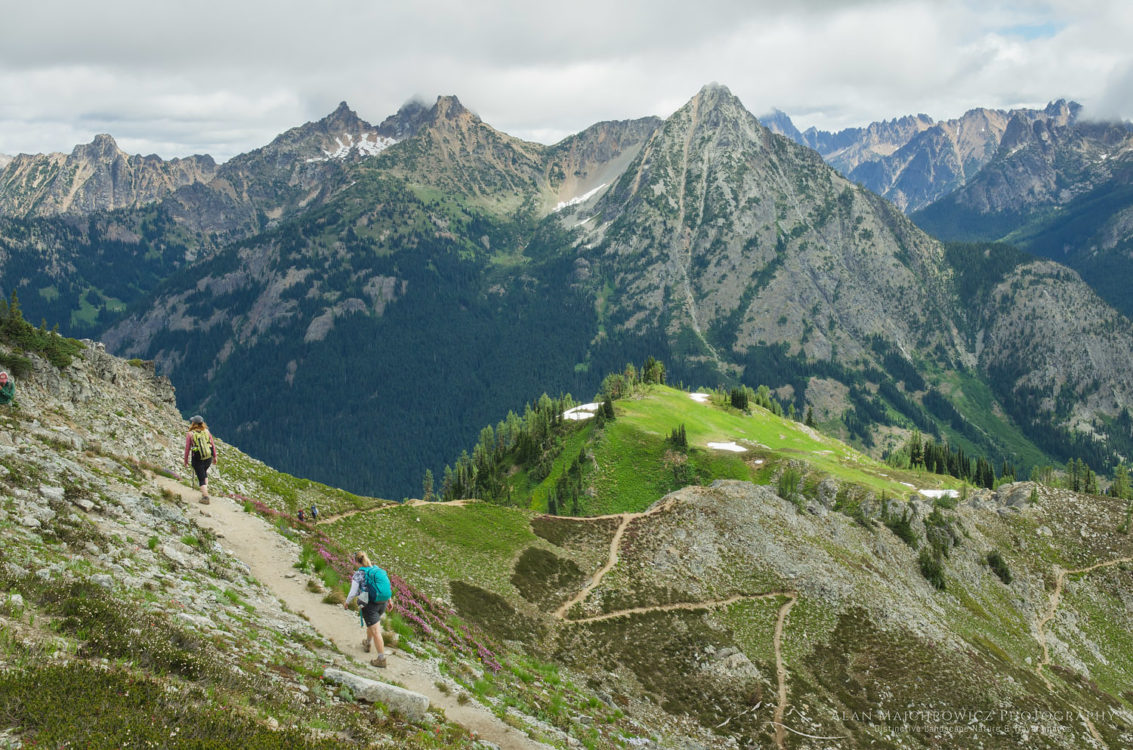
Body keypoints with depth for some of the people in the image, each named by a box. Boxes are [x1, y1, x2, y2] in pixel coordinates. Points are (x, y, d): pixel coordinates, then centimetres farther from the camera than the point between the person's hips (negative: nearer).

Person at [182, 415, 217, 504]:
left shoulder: (190, 434, -9)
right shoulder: (207, 432, -1)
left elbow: (187, 448, -6)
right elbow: (213, 445, 3)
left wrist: (186, 460, 7)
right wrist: (214, 456, 15)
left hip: (197, 459, -3)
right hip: (209, 459, 3)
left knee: (201, 479, 5)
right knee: (204, 471, 31)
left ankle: (205, 497, 0)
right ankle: (205, 491, 28)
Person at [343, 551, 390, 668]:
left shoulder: (358, 575, -13)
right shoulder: (377, 569, 4)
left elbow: (353, 593, -12)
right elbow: (387, 585, 9)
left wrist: (346, 602, 6)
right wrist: (389, 599, 19)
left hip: (369, 605, -7)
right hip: (382, 603, 7)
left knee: (376, 632, -4)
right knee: (371, 623, 32)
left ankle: (382, 659, -2)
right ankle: (367, 644, 53)